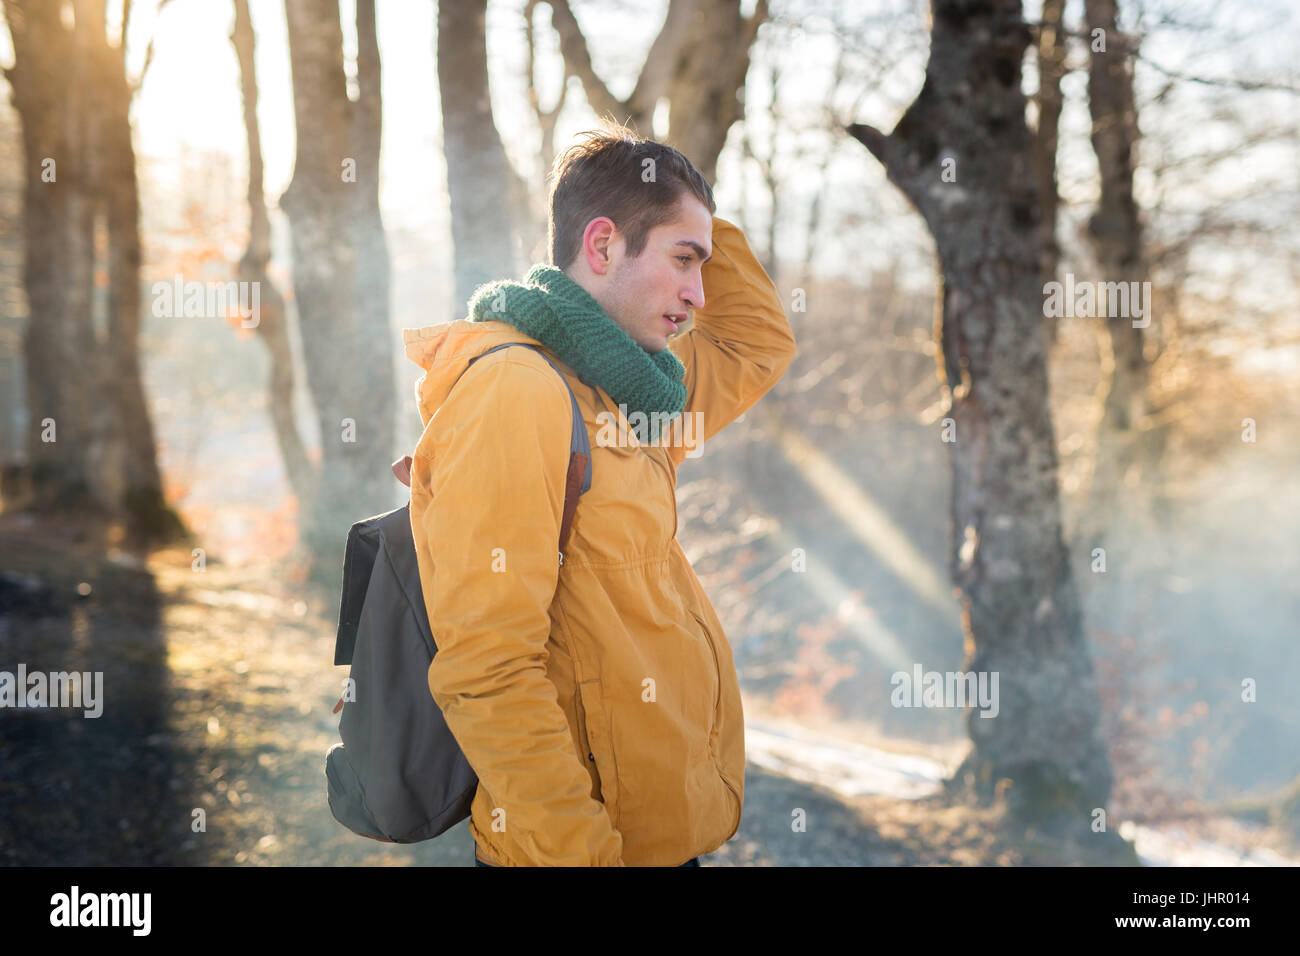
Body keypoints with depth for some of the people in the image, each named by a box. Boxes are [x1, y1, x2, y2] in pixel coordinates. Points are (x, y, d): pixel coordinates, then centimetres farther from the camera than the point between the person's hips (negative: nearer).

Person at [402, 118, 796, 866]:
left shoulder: (618, 384, 9)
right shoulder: (511, 389, -19)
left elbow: (760, 345, 26)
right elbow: (488, 673, -24)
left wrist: (699, 216, 13)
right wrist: (582, 851, -24)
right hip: (596, 837, -9)